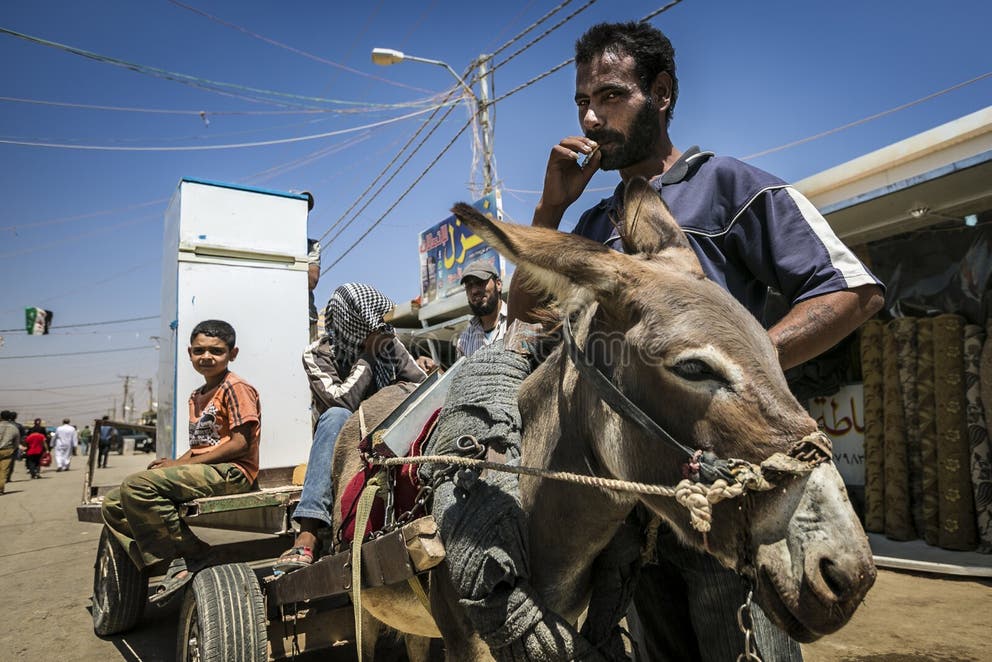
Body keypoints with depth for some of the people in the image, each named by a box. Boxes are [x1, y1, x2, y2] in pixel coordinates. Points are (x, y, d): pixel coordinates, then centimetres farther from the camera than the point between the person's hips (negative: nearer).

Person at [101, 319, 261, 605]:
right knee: (113, 504, 5)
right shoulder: (196, 397, 22)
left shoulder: (236, 388, -7)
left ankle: (191, 554, -17)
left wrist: (181, 464, -15)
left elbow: (241, 443, -16)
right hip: (199, 472, 10)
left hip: (231, 471, -10)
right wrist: (174, 463, 0)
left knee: (137, 485, -26)